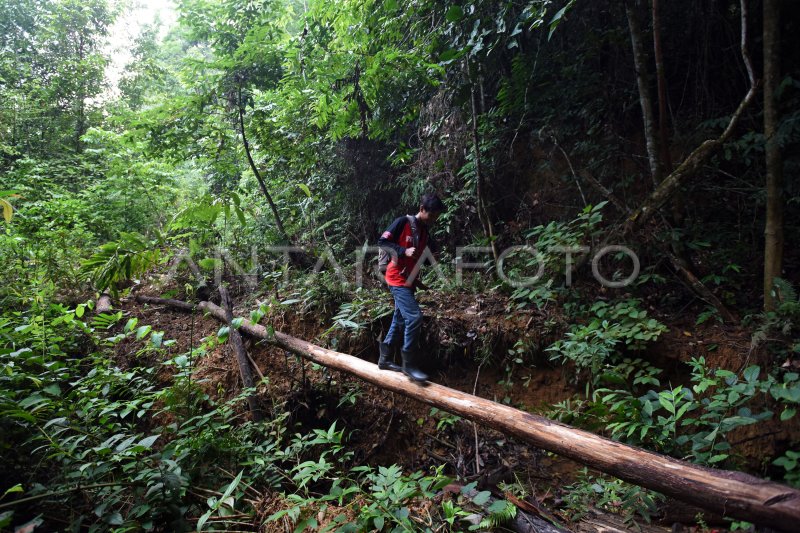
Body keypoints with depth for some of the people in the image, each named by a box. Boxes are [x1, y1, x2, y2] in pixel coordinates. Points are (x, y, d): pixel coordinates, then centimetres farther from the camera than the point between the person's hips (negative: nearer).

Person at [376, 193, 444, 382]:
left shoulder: (425, 233, 13)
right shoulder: (402, 222, -8)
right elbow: (382, 242, -12)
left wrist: (418, 281, 10)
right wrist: (404, 251, -21)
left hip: (409, 281, 8)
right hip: (398, 278, -8)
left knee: (400, 321, 11)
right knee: (414, 318, -16)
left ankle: (385, 359, 23)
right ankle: (410, 364, -6)